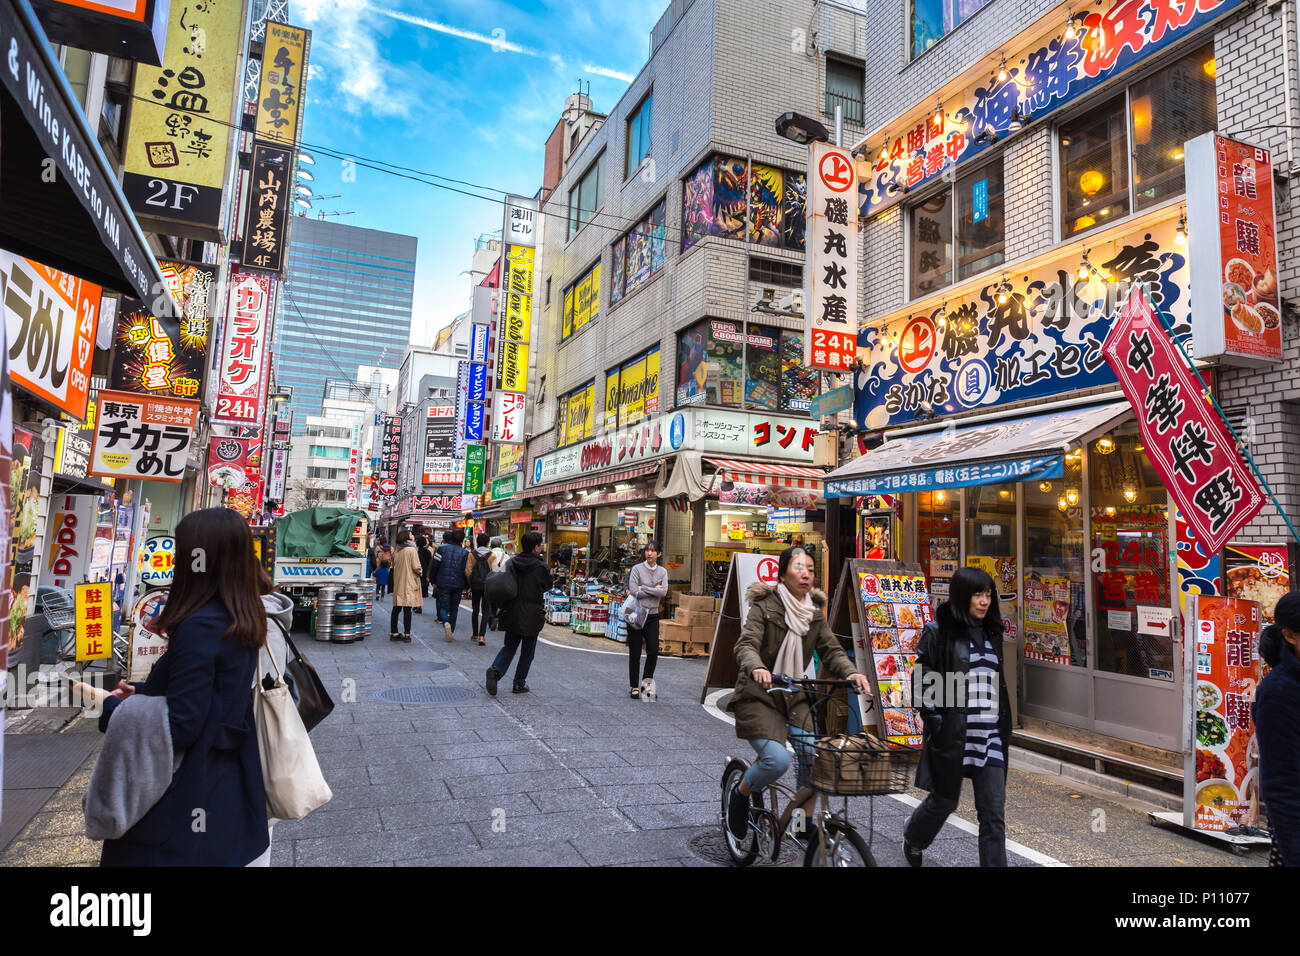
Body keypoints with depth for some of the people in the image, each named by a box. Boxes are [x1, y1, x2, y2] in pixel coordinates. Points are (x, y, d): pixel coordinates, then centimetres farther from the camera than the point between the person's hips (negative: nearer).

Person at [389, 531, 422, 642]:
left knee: (396, 608, 9)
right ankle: (407, 634, -3)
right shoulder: (411, 550, -10)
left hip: (398, 583, 6)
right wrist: (420, 573, 6)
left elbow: (394, 566, 15)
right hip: (409, 583, -6)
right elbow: (416, 567, -14)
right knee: (407, 609, -4)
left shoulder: (398, 551, 10)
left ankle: (394, 633, 13)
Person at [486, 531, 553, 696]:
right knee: (527, 651, 12)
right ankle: (519, 683, 18)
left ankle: (495, 670, -10)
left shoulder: (512, 563, -1)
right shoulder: (541, 567, -14)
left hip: (512, 613, 4)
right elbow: (548, 585, 2)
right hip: (531, 615, -4)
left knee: (509, 646, 15)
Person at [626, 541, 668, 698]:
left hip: (653, 615, 3)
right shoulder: (637, 569, -3)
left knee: (653, 650, -6)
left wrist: (643, 588, -11)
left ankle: (646, 681, 13)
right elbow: (634, 592, -14)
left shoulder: (662, 571, 7)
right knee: (635, 652, 2)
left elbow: (664, 592, -8)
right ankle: (635, 686, 12)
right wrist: (654, 590, -8)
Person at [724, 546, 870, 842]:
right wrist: (757, 668, -44)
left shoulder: (815, 612, 7)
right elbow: (746, 645, -22)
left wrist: (851, 672, -23)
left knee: (812, 756, -17)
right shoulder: (764, 606, -9)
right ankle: (740, 794, 8)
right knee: (777, 760, -22)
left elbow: (831, 650, -1)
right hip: (758, 696, -5)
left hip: (794, 697, 5)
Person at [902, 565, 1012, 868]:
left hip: (990, 735, 5)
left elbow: (998, 682, 20)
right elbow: (923, 681, -8)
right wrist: (936, 720, -14)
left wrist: (1003, 726, 16)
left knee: (994, 814, 1)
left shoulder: (991, 633, 12)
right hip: (952, 733, -5)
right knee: (945, 800, 12)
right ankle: (912, 840, 41)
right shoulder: (938, 632, -7)